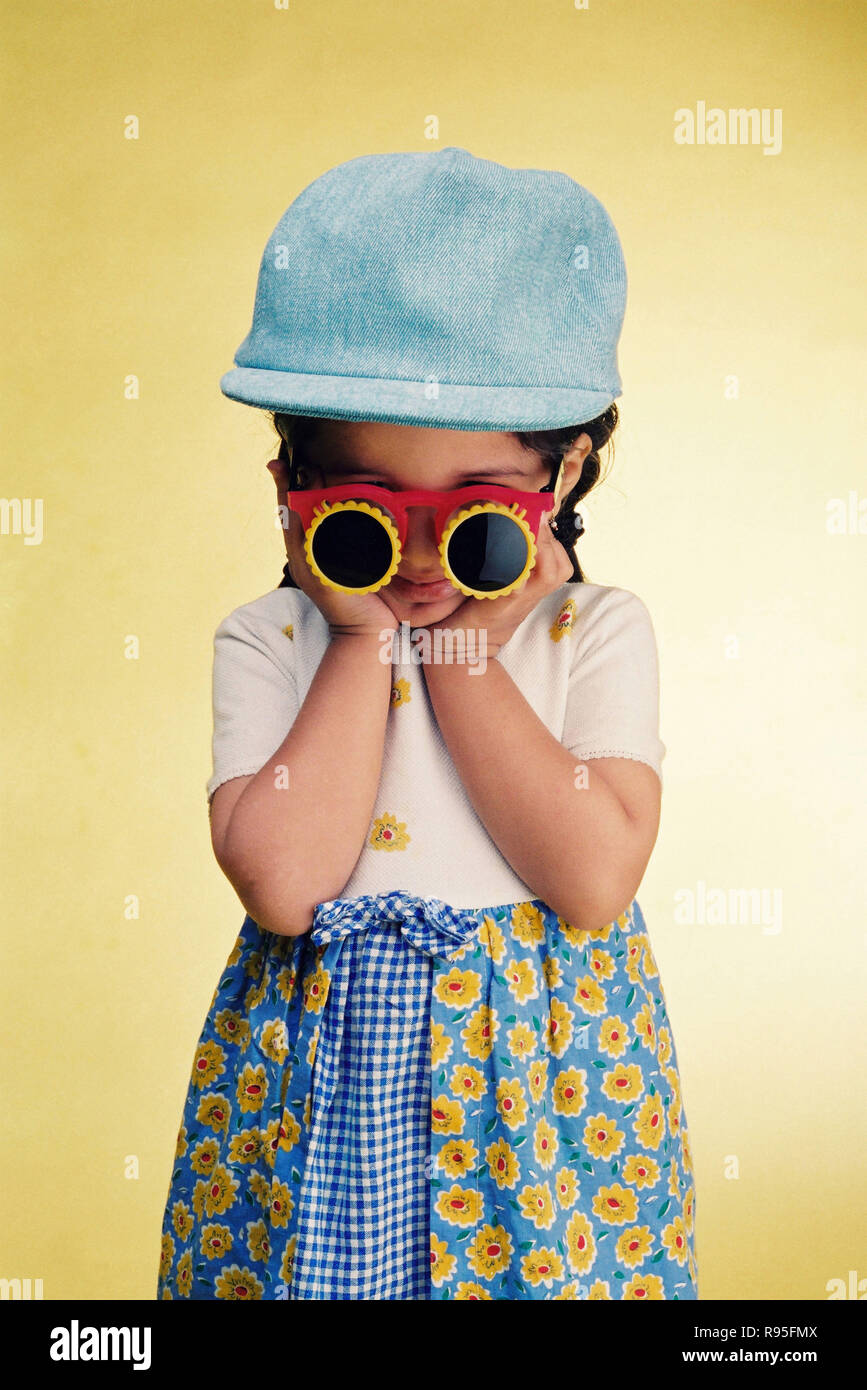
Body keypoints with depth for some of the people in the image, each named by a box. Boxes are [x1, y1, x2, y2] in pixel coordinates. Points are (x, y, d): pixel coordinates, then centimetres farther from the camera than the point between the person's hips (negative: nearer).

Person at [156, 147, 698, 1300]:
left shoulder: (596, 631, -7)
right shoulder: (266, 642, -7)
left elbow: (596, 880, -19)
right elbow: (283, 883, -21)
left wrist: (462, 655, -17)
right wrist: (366, 640, -17)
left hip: (540, 1068, 0)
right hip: (316, 1073, 1)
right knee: (312, 1263, 11)